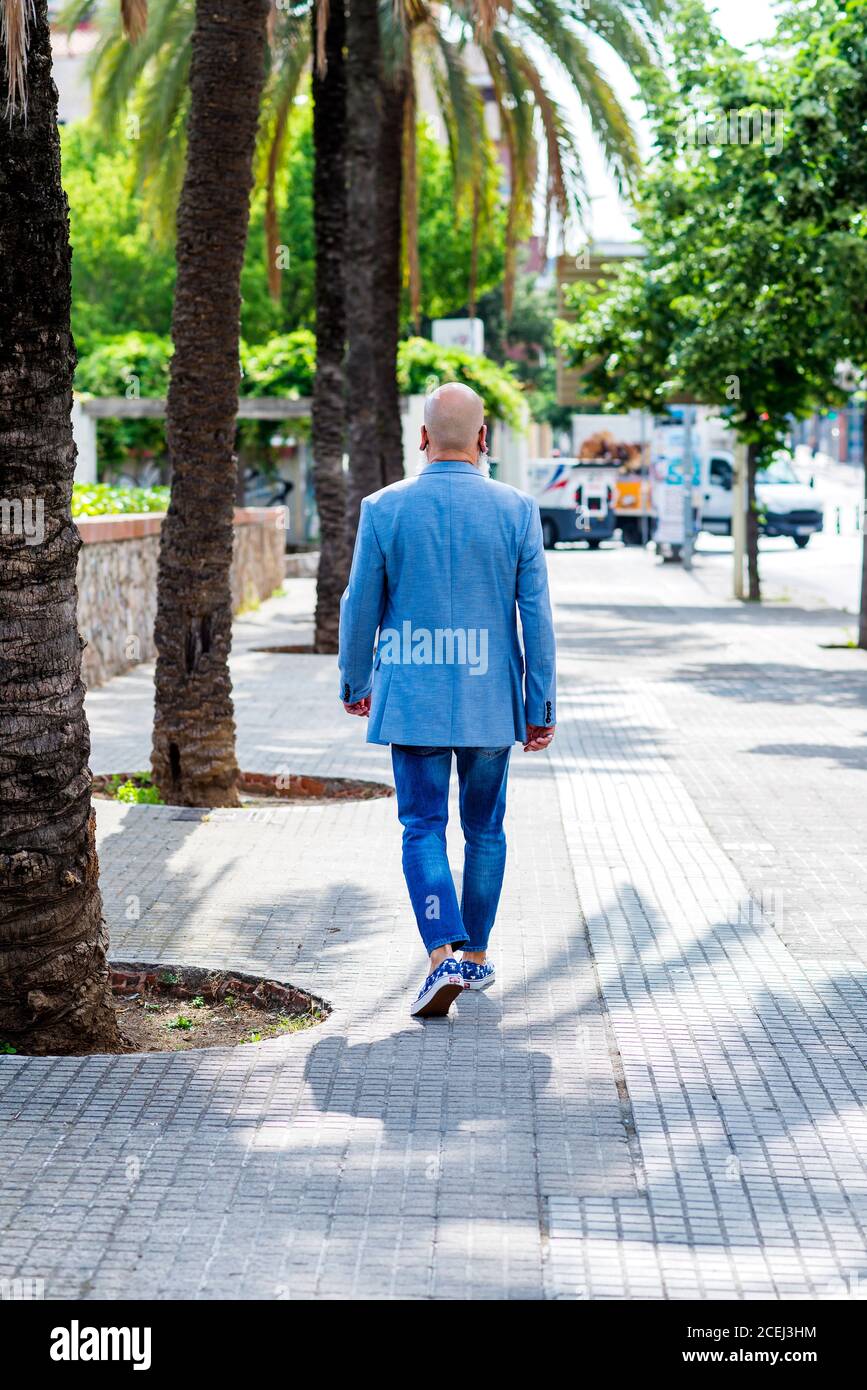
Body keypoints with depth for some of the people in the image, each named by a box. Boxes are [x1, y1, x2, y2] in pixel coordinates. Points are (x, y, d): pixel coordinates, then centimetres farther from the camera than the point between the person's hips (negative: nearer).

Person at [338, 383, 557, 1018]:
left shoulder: (384, 508, -5)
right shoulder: (517, 510, -5)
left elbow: (361, 607, 1)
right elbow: (536, 616, -4)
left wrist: (355, 683, 16)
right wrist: (541, 707, 3)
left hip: (411, 700, -1)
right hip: (491, 702, 1)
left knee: (423, 830, 3)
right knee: (485, 828, 15)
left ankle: (444, 956, -14)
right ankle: (477, 956, 23)